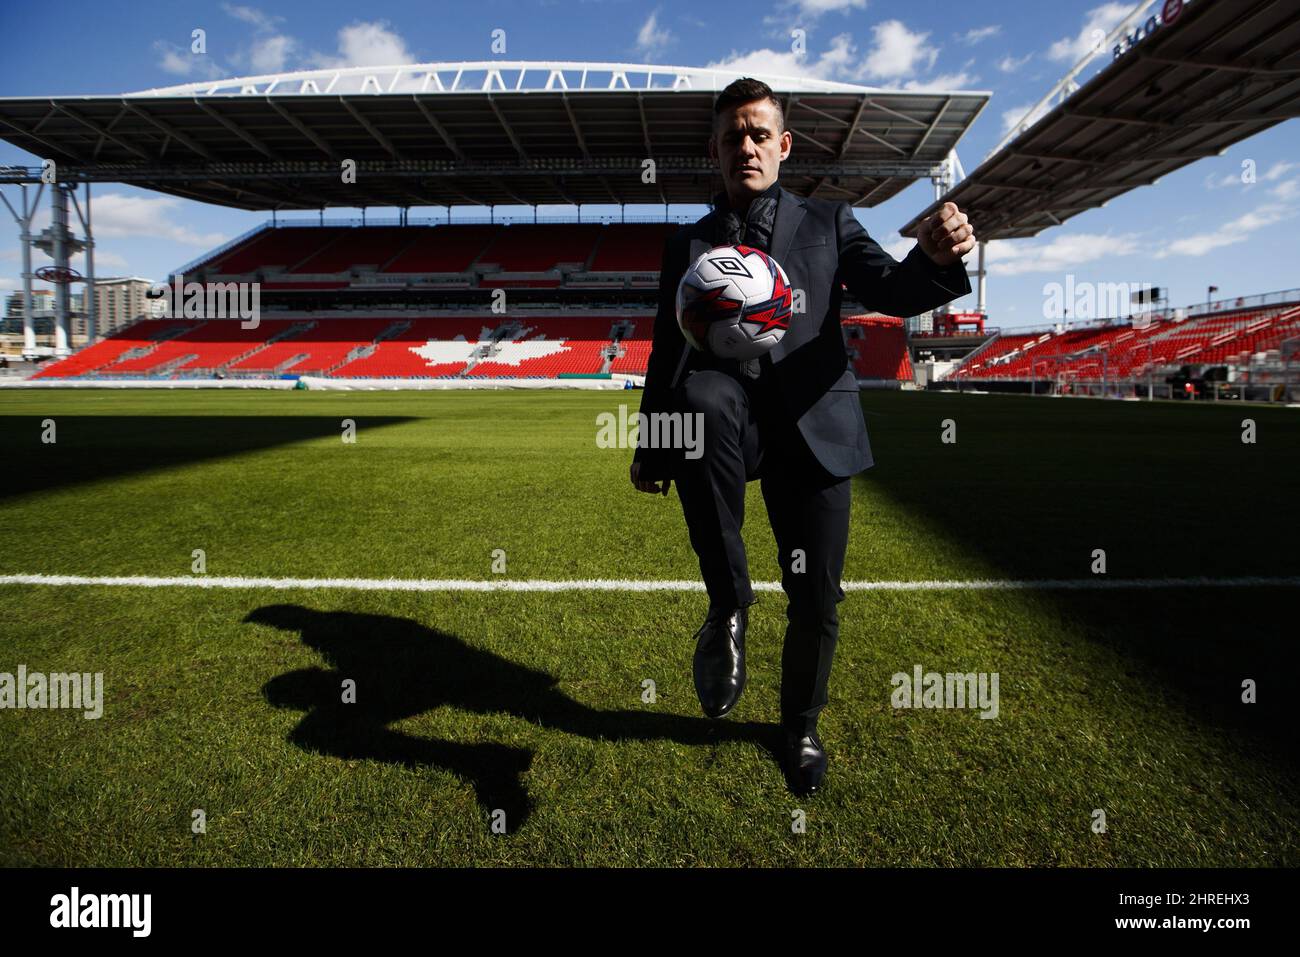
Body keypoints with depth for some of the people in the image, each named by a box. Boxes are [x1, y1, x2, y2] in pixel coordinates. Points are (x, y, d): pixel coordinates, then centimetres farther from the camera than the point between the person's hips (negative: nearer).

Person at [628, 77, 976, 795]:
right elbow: (665, 352, 18)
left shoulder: (828, 223, 16)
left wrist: (934, 258, -22)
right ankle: (727, 606, -21)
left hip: (812, 426, 1)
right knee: (699, 397, -37)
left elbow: (892, 293, 1)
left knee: (816, 600, 2)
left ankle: (801, 727, 33)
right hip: (722, 415, 0)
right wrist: (649, 446, 12)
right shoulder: (686, 244, 18)